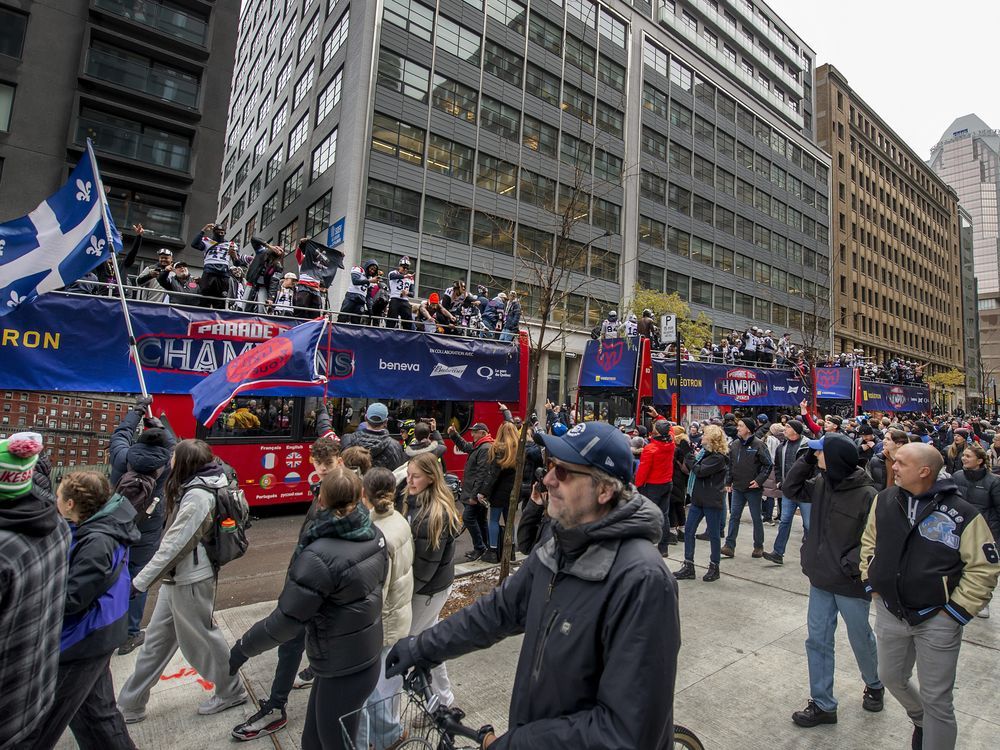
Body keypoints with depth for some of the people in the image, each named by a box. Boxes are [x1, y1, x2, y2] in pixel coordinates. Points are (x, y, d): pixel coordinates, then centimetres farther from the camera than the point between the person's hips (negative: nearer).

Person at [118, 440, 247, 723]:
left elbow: (173, 543, -25)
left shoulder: (197, 497, -26)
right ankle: (130, 705, 36)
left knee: (200, 639, 8)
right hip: (176, 578, 9)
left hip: (190, 581, -9)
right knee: (155, 641, 19)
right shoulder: (194, 489, 3)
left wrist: (139, 582, -19)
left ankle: (232, 692, 28)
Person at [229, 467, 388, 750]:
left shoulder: (319, 556, -29)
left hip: (342, 671, -7)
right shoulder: (374, 534, -7)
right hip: (368, 657, 7)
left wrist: (243, 648, -5)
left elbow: (286, 620, -21)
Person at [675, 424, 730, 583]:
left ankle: (714, 567, 21)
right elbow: (691, 467, 12)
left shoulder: (718, 457, -16)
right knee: (688, 531, 7)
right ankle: (688, 566, 15)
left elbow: (699, 471, -22)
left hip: (712, 500, -9)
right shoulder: (705, 451, 11)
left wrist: (695, 458, -6)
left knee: (713, 534, 6)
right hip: (698, 498, 9)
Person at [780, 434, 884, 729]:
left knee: (861, 639, 19)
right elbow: (791, 487, 6)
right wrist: (807, 459, -4)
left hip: (851, 584, -5)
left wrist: (852, 565, -22)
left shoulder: (866, 495, -21)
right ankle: (823, 704, 24)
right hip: (821, 579, 6)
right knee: (818, 640, 10)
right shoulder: (821, 483, -3)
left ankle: (874, 685, 49)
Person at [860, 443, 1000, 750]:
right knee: (892, 678, 22)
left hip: (937, 620, -4)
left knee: (936, 699, 8)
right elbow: (869, 543, 11)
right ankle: (922, 721, 51)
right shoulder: (884, 500, -4)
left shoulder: (963, 513, -16)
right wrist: (871, 581, 7)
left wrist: (956, 610, -11)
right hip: (889, 613, 5)